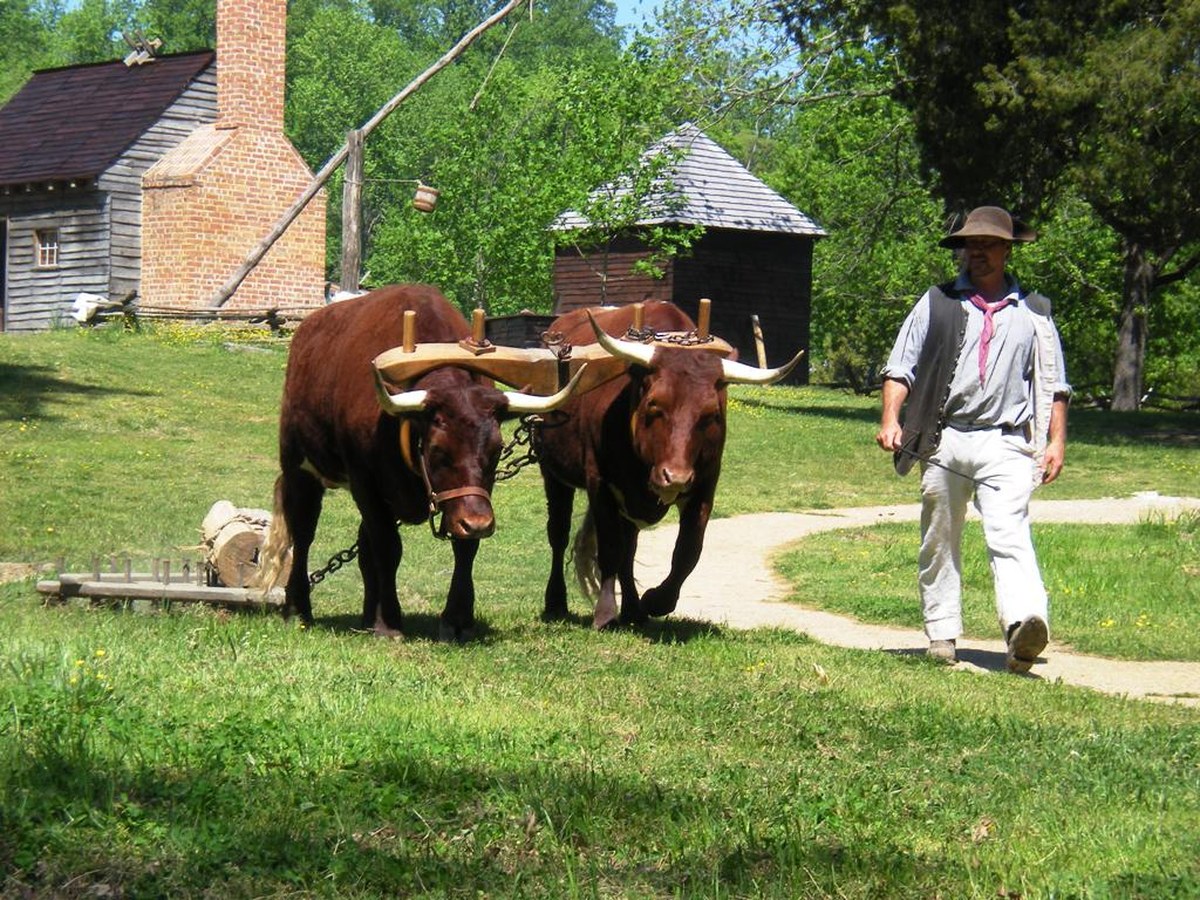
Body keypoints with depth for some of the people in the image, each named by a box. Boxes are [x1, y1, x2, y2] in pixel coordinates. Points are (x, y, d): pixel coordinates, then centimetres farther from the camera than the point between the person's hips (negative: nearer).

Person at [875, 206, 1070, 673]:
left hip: (1005, 445, -2)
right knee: (939, 541, 7)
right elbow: (901, 367, 9)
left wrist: (1057, 441, 7)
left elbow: (1053, 383, 16)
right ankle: (942, 635, 16)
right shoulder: (936, 303, 12)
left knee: (1009, 534, -19)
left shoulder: (1034, 313, 13)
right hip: (943, 441, 2)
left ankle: (1026, 624, -36)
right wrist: (890, 419, -5)